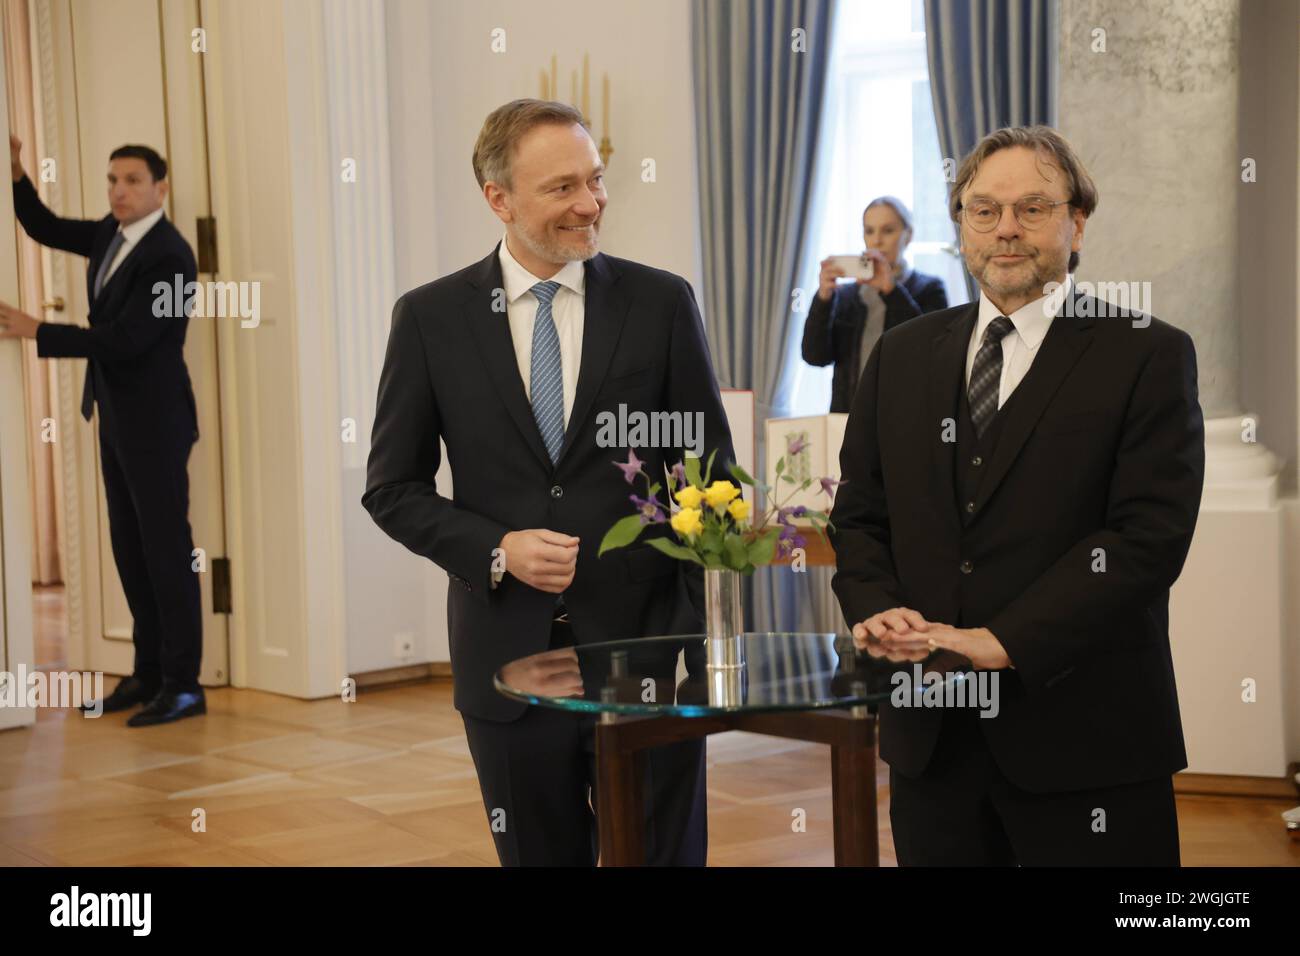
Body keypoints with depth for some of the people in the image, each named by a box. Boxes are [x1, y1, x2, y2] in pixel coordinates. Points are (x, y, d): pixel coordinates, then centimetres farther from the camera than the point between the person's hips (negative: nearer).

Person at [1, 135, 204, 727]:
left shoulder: (169, 256, -18)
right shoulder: (111, 233, 8)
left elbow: (123, 340, -23)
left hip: (154, 422, -9)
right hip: (117, 418, 9)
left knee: (166, 548, -5)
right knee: (130, 548, 12)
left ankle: (183, 685, 1)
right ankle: (149, 673, 20)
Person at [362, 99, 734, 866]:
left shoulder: (661, 302, 0)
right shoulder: (431, 318, 0)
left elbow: (712, 463, 5)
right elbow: (393, 487, 4)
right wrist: (496, 550, -12)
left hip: (645, 645, 0)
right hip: (510, 654, 1)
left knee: (665, 853, 7)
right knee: (538, 855, 14)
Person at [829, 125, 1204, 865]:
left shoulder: (1148, 355, -3)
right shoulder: (903, 355, 12)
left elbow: (1150, 533, -12)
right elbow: (859, 513, 14)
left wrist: (1004, 641, -18)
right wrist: (876, 609, -7)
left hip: (1084, 744, -4)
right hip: (930, 735, 4)